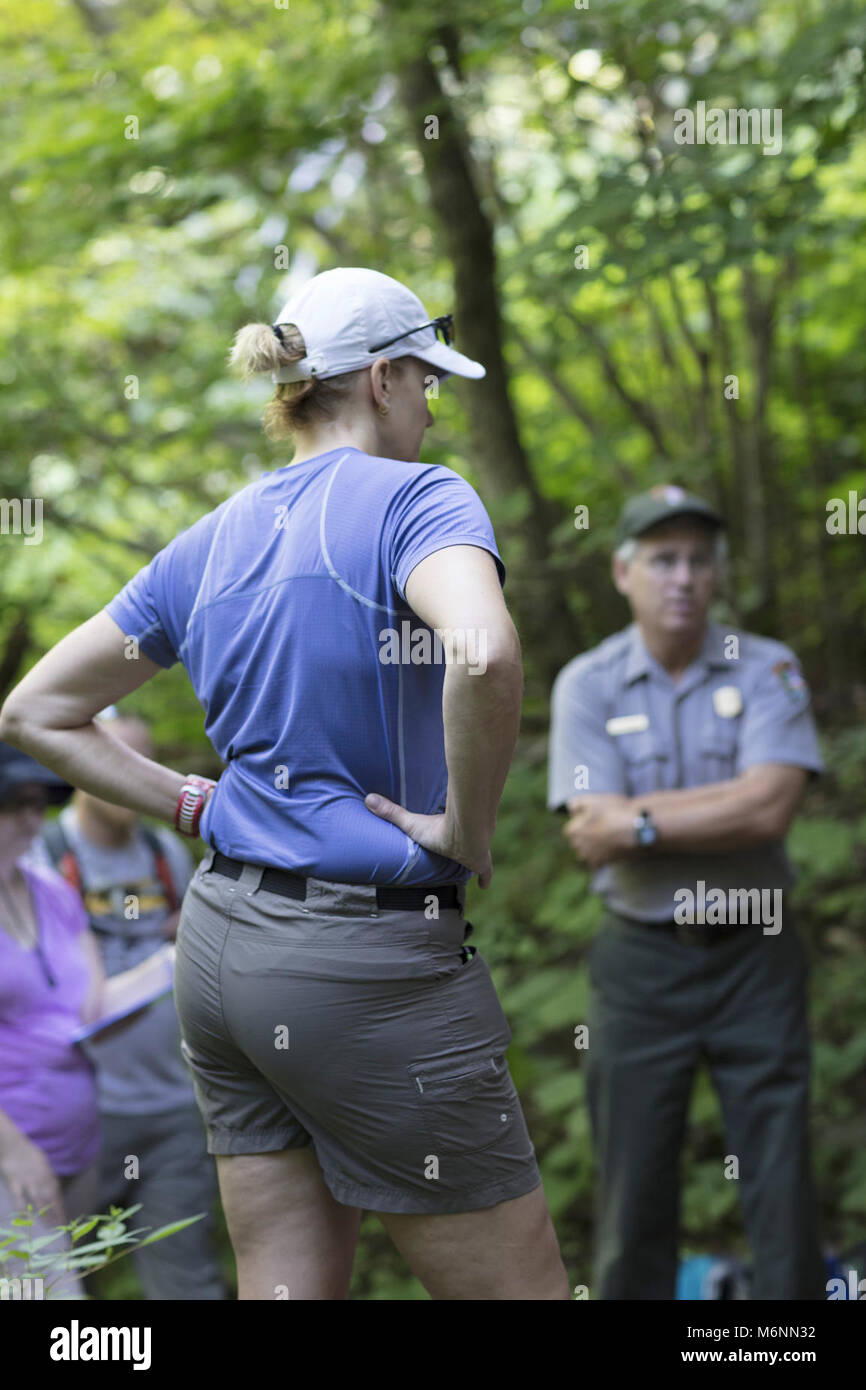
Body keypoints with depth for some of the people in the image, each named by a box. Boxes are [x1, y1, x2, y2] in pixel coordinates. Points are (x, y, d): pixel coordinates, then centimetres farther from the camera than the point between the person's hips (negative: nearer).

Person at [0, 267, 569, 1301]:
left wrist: (197, 804, 13)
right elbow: (484, 654, -33)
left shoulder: (210, 542, 11)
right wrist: (467, 826, -17)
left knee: (284, 1289, 13)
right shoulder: (414, 499, -10)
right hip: (368, 961, -8)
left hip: (222, 940, 8)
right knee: (521, 1292, 4)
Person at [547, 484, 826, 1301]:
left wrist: (638, 822, -13)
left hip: (753, 956, 0)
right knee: (634, 1195, 4)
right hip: (641, 961, 0)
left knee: (783, 1190, 1)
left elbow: (771, 808, -14)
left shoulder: (767, 670, 0)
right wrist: (729, 804, -13)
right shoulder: (588, 684, 0)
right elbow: (594, 830, -11)